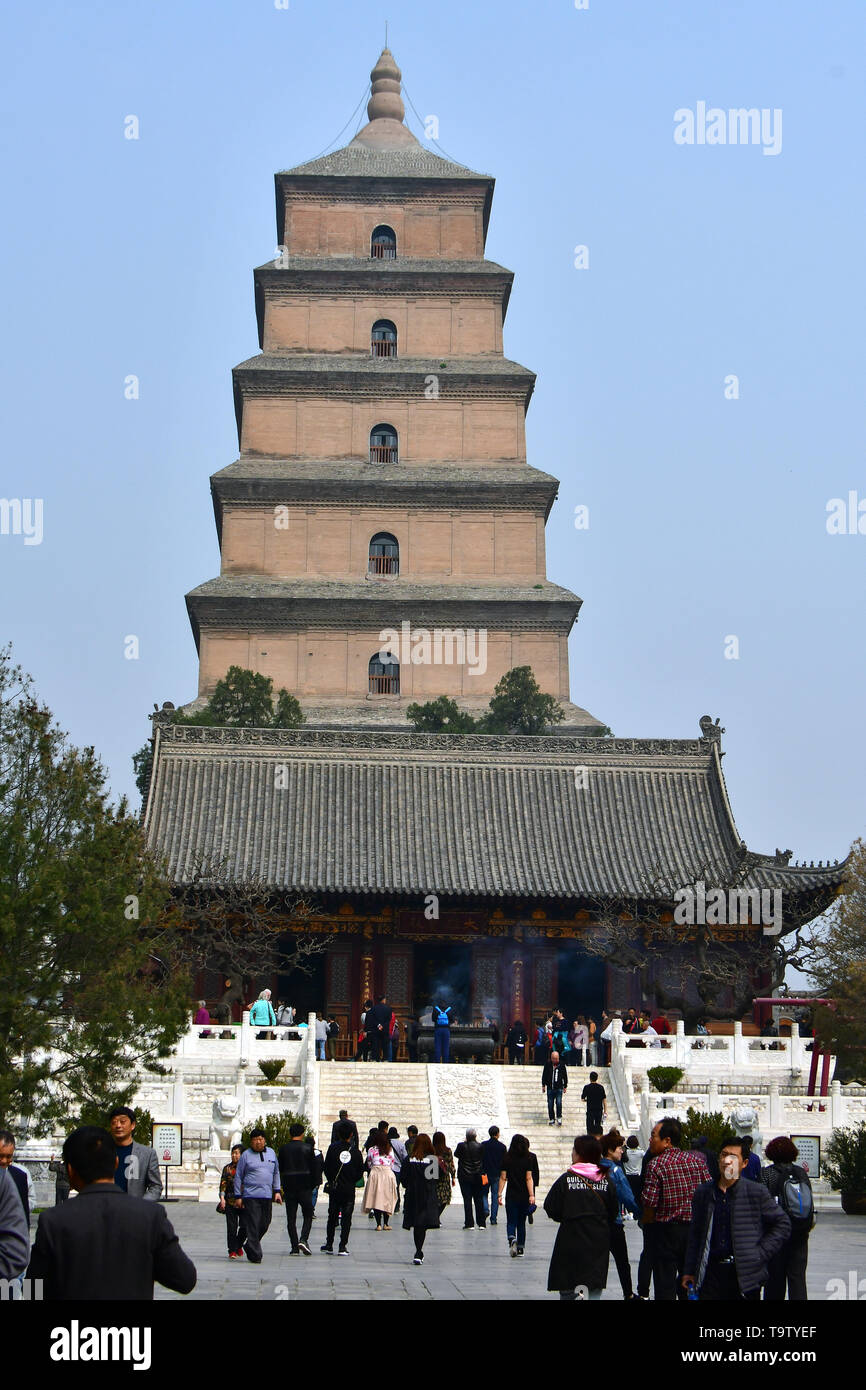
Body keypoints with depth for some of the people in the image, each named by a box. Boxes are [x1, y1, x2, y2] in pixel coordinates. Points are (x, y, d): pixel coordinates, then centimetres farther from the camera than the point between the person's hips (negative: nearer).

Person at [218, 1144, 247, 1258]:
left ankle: (239, 1245, 21)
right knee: (231, 1227, -3)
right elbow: (223, 1184, 5)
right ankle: (232, 1250, 5)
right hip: (230, 1202, 0)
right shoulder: (227, 1168, 8)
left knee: (245, 1226, -3)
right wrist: (222, 1198, -8)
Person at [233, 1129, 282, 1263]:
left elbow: (276, 1173, 22)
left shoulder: (271, 1153, 14)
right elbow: (238, 1176, 3)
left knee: (264, 1225, 8)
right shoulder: (246, 1155, 0)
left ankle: (249, 1246, 28)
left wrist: (277, 1191, 14)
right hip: (251, 1196, -5)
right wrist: (238, 1196, -1)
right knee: (253, 1226, -9)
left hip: (267, 1196, 5)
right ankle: (255, 1255, -7)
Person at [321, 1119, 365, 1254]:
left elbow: (326, 1167, -3)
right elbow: (360, 1171, 0)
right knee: (346, 1219, 3)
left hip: (334, 1188, 0)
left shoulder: (333, 1148, -6)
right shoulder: (355, 1150, -5)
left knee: (332, 1217, 11)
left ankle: (329, 1245, 15)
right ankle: (343, 1247, -1)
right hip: (349, 1190, 0)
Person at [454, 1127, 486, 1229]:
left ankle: (469, 1224, -1)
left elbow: (456, 1154, 8)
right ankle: (481, 1224, 7)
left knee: (467, 1199, 2)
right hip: (477, 1177, 2)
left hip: (464, 1176, -2)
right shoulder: (479, 1146, -7)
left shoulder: (462, 1145, -11)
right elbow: (484, 1159, 3)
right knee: (479, 1199, 8)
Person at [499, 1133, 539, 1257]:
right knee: (521, 1223, 13)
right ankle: (520, 1249, 14)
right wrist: (531, 1195, -12)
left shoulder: (506, 1159, -2)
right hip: (524, 1196, 0)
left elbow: (503, 1178, -3)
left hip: (511, 1195, 0)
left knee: (511, 1222, 5)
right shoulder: (528, 1159, -5)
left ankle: (512, 1239, -25)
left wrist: (500, 1194, 2)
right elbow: (529, 1178, -10)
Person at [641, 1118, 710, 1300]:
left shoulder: (656, 1164, -13)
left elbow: (650, 1203, -16)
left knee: (665, 1287, 2)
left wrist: (646, 1223, 4)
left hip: (666, 1231, -5)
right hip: (694, 1229, 5)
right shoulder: (697, 1160, 2)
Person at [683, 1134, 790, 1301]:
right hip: (711, 1273, 2)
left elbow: (782, 1225, 3)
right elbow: (695, 1234, 14)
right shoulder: (703, 1193, 9)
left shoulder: (757, 1192, 0)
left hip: (745, 1277, -2)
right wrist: (689, 1271, 11)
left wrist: (760, 1254, -5)